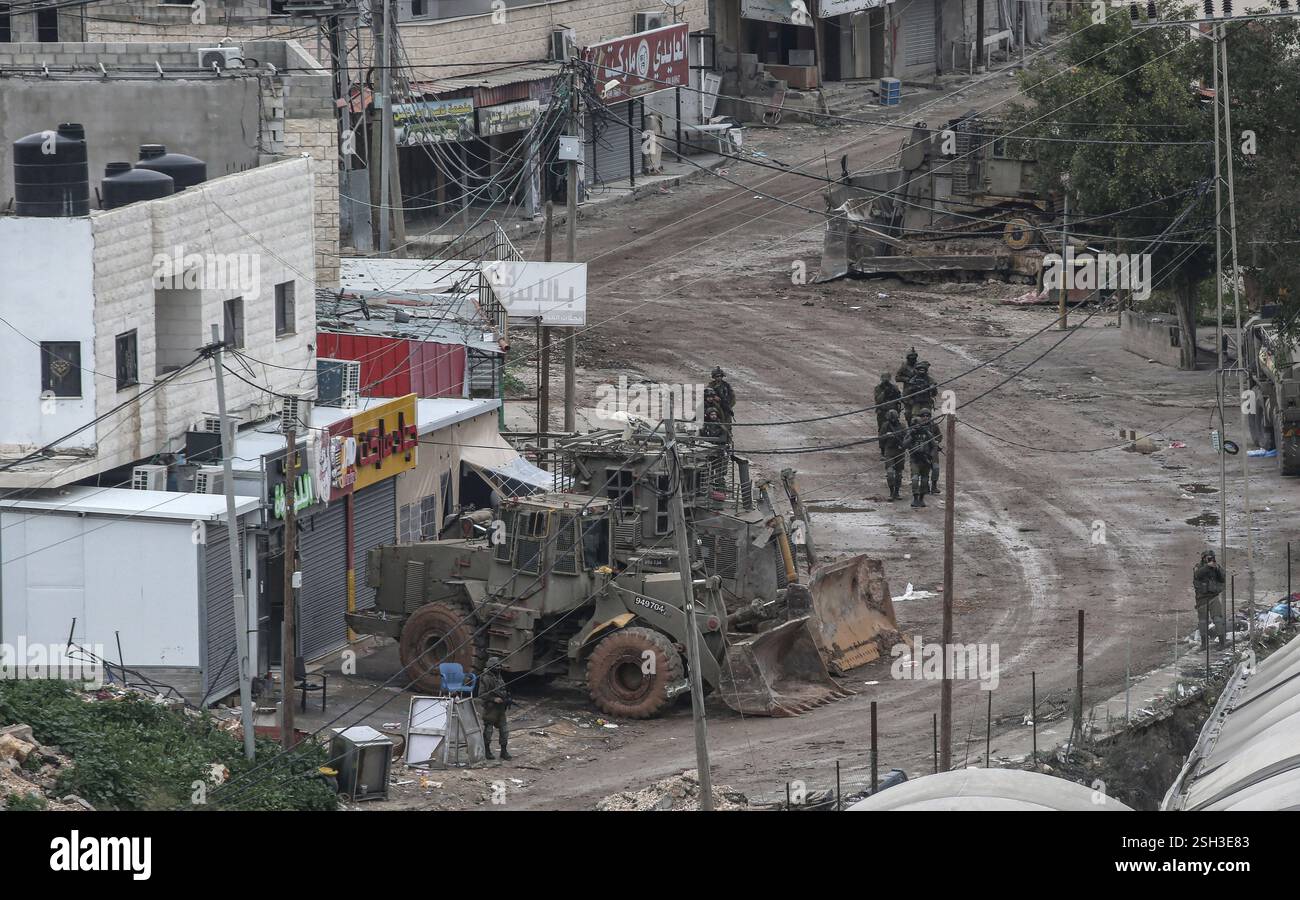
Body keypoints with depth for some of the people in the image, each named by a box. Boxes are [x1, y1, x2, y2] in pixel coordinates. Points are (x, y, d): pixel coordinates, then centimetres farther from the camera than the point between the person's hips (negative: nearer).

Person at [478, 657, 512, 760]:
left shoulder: (499, 677, 11)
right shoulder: (486, 679, -14)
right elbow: (481, 695, -17)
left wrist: (507, 699, 6)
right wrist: (494, 699, -22)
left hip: (500, 709, 7)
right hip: (490, 709, -7)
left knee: (504, 729, 5)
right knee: (488, 730, 2)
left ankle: (503, 751, 12)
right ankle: (487, 751, 12)